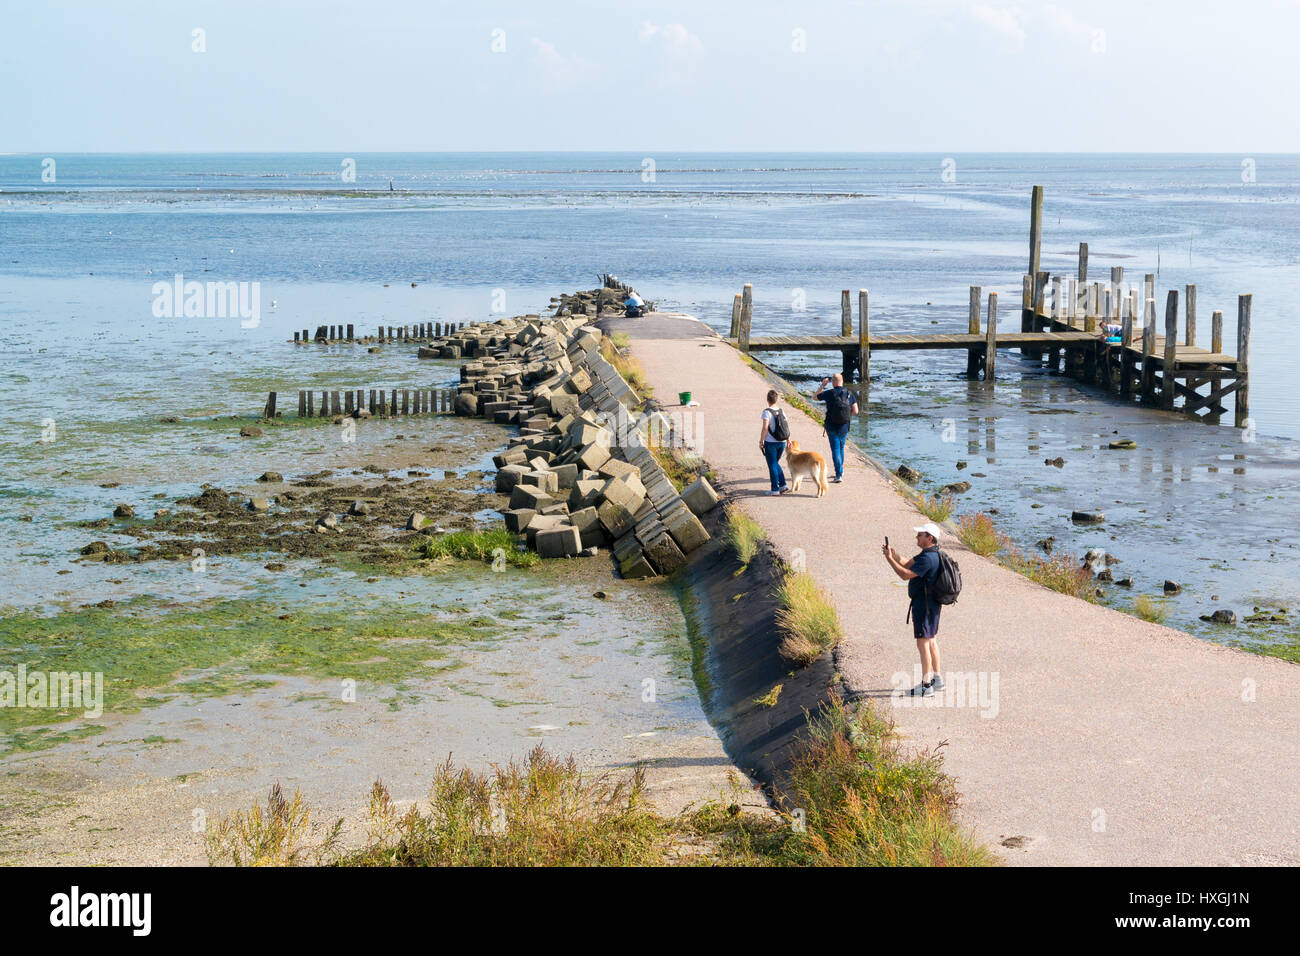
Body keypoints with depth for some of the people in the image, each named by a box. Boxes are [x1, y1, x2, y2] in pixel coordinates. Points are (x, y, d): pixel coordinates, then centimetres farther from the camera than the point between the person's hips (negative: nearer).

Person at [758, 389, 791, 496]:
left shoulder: (767, 412, -13)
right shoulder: (781, 412, 5)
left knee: (772, 465, 4)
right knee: (776, 463, 22)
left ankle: (775, 489, 6)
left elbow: (765, 428, -19)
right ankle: (783, 485, 16)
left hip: (771, 443, -6)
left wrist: (761, 441, -10)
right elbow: (787, 428, 7)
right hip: (782, 442, 6)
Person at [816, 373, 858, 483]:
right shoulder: (849, 394, -3)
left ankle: (839, 475, -6)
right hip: (845, 427, 3)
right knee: (841, 448, 22)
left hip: (832, 427, -3)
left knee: (835, 450, 1)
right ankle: (840, 471, 32)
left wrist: (823, 385, 14)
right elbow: (855, 411, -3)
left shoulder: (829, 393, -11)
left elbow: (816, 398, 8)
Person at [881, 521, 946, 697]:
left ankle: (926, 685, -4)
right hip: (932, 604, 11)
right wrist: (894, 556, -4)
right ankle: (936, 679, 27)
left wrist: (889, 559, -19)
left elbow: (906, 575, -25)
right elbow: (908, 564, 12)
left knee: (923, 643, -6)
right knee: (931, 641, 18)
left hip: (924, 606, -11)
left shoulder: (928, 559, -23)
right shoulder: (931, 554, 11)